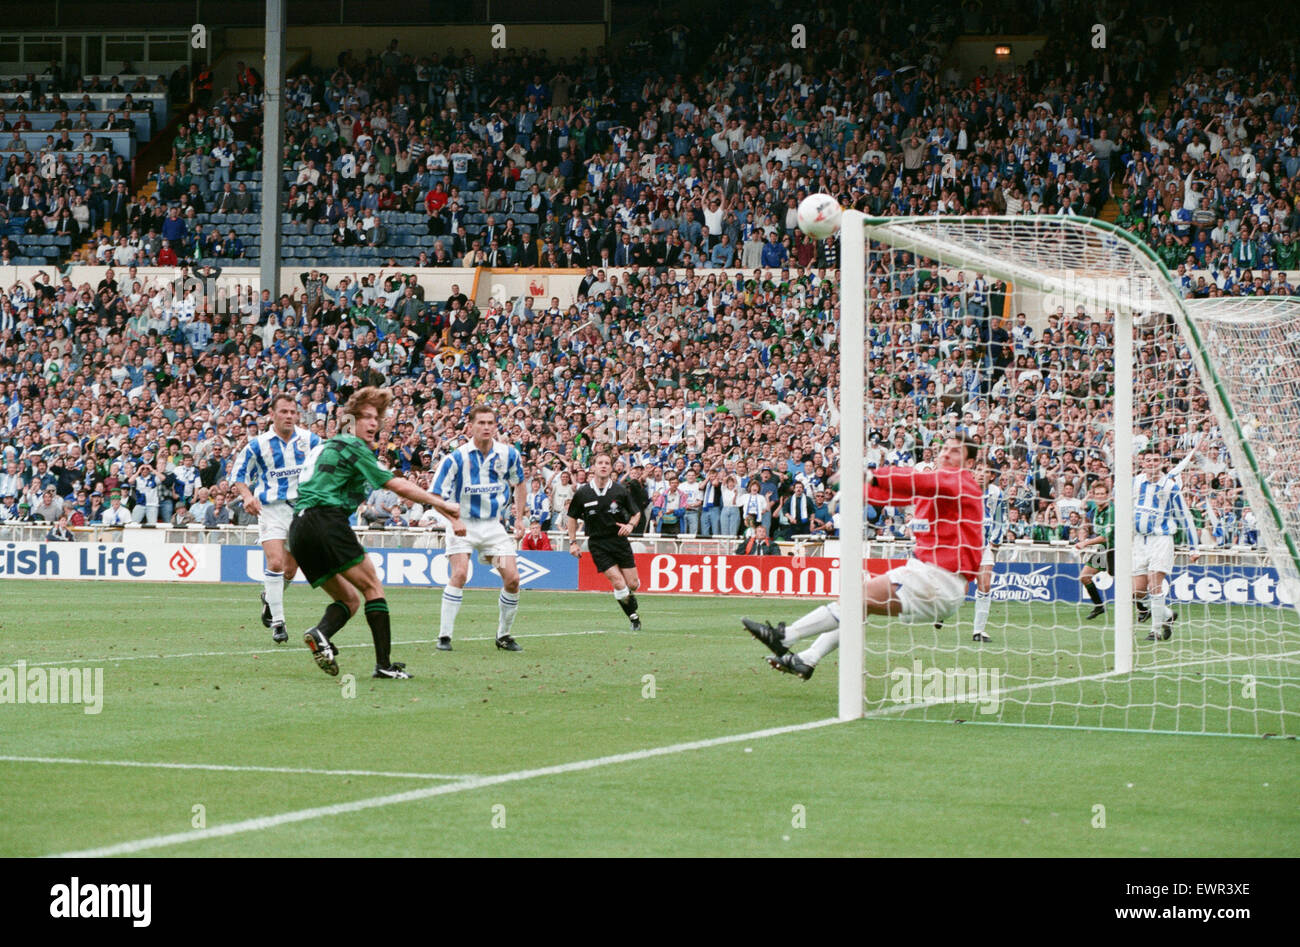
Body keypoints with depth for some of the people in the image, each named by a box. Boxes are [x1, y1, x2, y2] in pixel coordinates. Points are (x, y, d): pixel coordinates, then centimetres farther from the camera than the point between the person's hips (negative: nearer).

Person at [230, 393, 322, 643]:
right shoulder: (258, 445, -3)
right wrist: (247, 496, -15)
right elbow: (238, 474, 5)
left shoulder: (310, 440, 1)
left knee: (290, 569, 8)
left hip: (302, 507, 3)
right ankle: (278, 622, -13)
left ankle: (268, 597, 40)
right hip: (271, 509, -3)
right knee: (275, 562, -18)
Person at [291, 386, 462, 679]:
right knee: (372, 586, -1)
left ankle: (321, 633, -18)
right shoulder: (352, 446, 0)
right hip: (326, 522, -8)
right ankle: (384, 664, -11)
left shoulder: (326, 446, 26)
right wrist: (442, 505, 2)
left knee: (350, 599, 13)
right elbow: (397, 485, -4)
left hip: (299, 528, 8)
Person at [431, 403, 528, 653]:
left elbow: (519, 483, 16)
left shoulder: (508, 454, -3)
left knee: (512, 578, -6)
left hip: (494, 525, 3)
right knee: (460, 574, -22)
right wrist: (454, 521, -25)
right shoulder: (457, 458, -14)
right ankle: (444, 636, -16)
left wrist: (519, 518, 9)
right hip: (464, 524, -3)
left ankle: (504, 636, 12)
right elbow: (437, 496, -12)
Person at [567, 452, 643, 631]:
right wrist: (573, 542, 6)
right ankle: (634, 617, 6)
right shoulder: (582, 493, -4)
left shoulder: (620, 491, -3)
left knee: (633, 585, 0)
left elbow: (636, 513, 8)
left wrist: (630, 525, -13)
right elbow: (572, 517, 11)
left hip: (619, 540, 1)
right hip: (597, 544, -1)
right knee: (619, 584, -14)